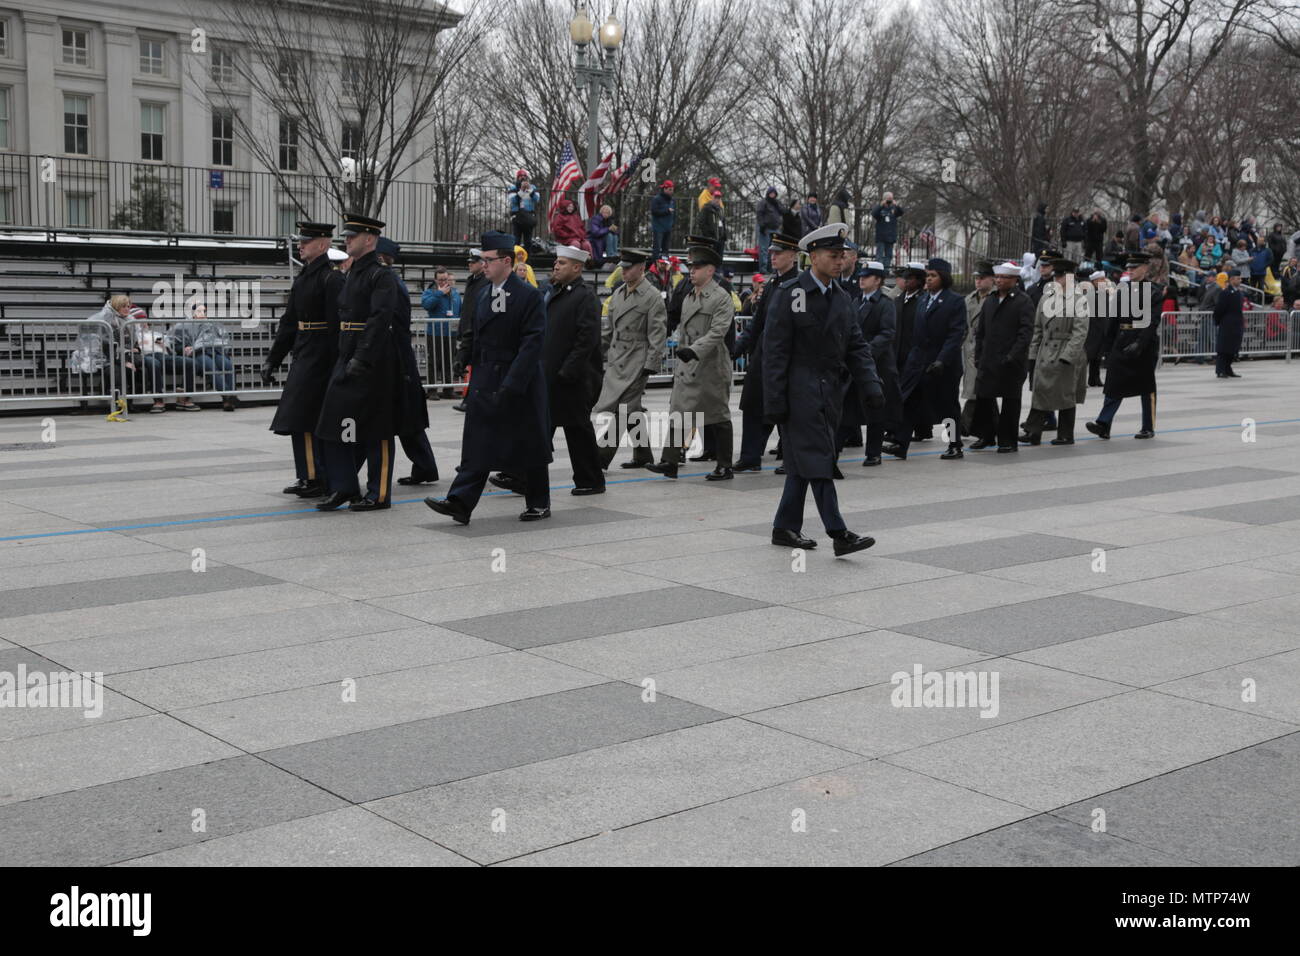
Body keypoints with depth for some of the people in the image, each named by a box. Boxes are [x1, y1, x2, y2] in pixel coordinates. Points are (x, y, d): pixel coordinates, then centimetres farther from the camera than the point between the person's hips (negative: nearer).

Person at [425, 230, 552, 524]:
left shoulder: (529, 296, -11)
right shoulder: (484, 294, 11)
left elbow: (533, 343, -16)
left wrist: (512, 384, -21)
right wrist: (475, 372, 10)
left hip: (520, 383, -6)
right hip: (485, 383, 6)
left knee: (528, 445, 6)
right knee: (477, 444, 0)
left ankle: (539, 503, 19)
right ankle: (460, 503, -5)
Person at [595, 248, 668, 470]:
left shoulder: (653, 297, -7)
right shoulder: (618, 293, 14)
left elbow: (658, 335, -10)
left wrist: (650, 366, -15)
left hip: (636, 364, -7)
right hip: (616, 361, 7)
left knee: (621, 410, -10)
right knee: (632, 410, 12)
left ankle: (603, 457, -11)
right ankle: (643, 456, 21)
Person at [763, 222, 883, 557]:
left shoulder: (842, 298, 12)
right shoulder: (790, 294, -8)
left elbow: (856, 346, 11)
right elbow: (775, 350, -10)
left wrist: (871, 385, -4)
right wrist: (774, 401, -14)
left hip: (830, 391, 7)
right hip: (801, 390, -7)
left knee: (803, 460, 11)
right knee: (816, 459, -10)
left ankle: (785, 528, 20)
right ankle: (839, 535, -14)